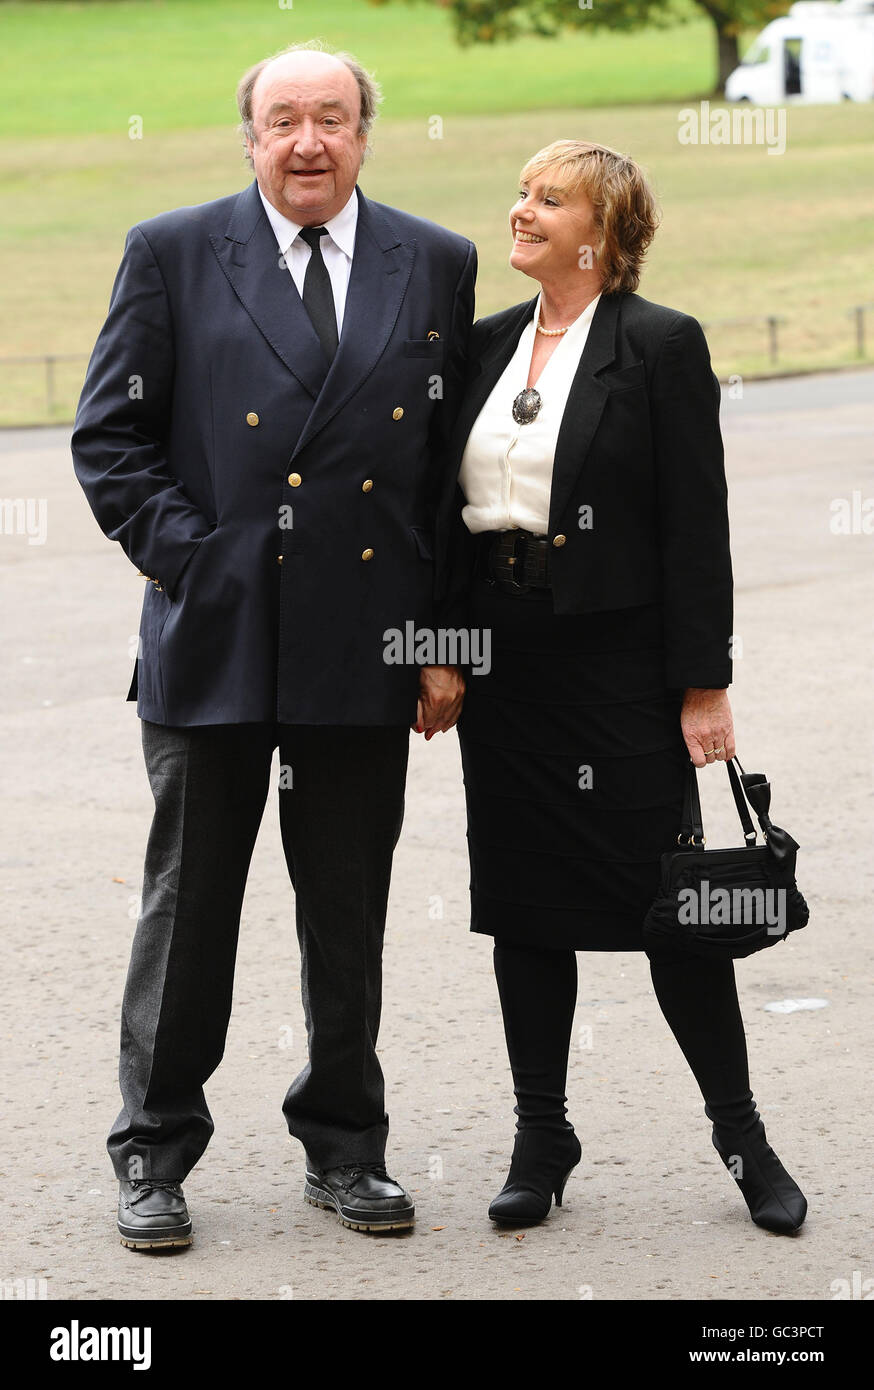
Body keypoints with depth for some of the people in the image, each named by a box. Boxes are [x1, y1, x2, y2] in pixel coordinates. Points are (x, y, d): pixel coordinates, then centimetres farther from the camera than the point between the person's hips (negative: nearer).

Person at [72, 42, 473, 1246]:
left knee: (350, 914, 10)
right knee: (188, 907, 6)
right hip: (216, 638, -2)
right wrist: (188, 557, -10)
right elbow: (109, 437, 1)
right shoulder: (173, 255, 0)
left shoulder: (436, 266, 6)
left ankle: (344, 1146, 24)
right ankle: (155, 1156, 17)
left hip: (368, 645, 2)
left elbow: (459, 461, 8)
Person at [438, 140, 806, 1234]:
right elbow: (451, 512, 14)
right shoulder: (488, 343, 11)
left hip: (616, 652, -5)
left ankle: (741, 1132, 13)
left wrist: (702, 686, -12)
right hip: (503, 657, 6)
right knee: (522, 903, 9)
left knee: (663, 893, -1)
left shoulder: (660, 345, -6)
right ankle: (540, 1138, 18)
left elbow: (696, 526, -9)